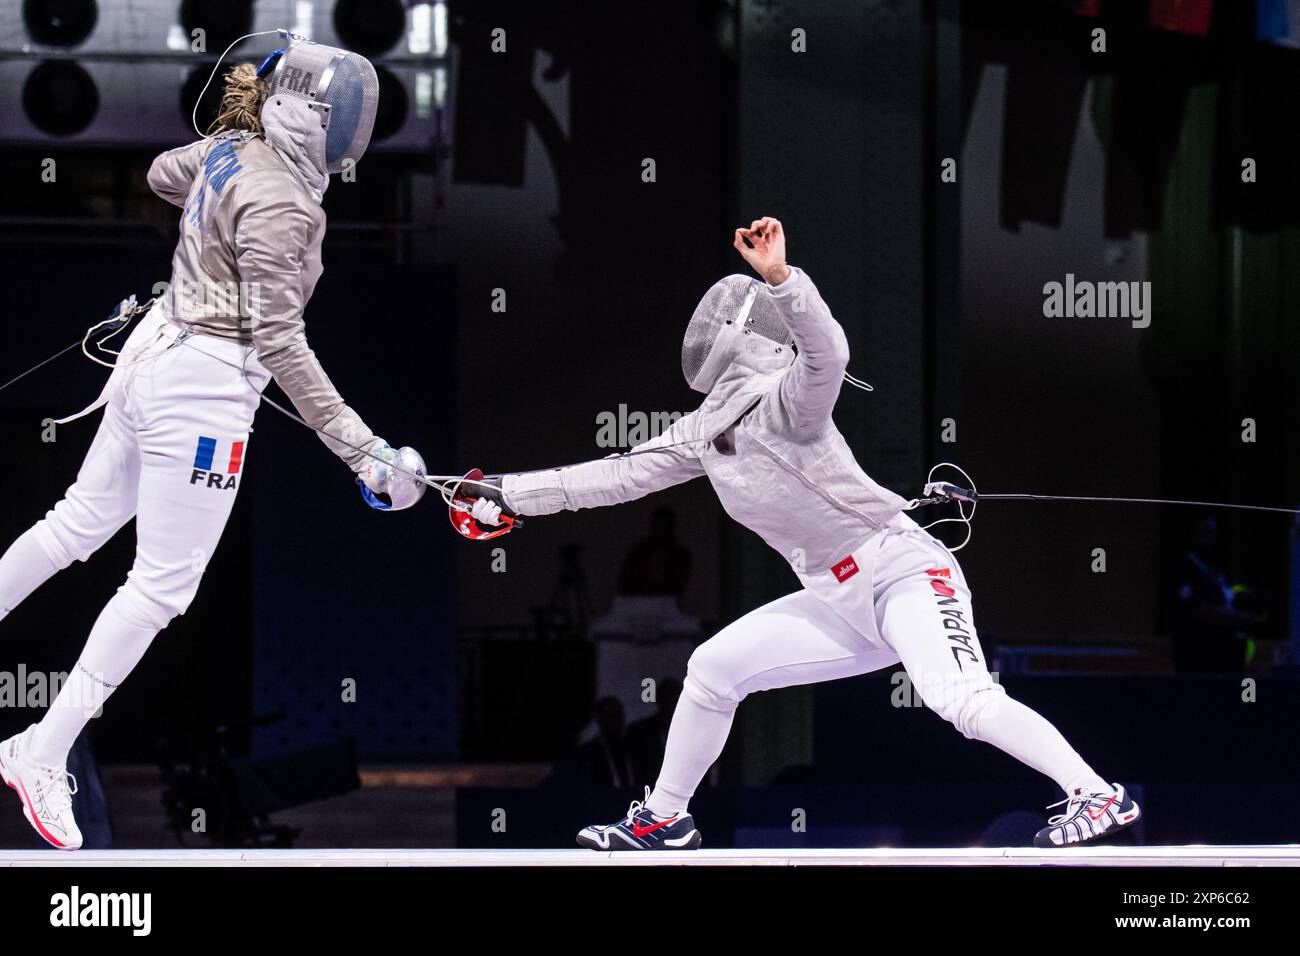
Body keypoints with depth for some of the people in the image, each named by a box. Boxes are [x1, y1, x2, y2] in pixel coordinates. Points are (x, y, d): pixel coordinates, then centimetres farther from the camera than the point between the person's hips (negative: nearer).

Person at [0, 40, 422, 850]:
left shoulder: (229, 150, 3)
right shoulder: (279, 205, -22)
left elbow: (162, 174, 26)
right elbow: (282, 344, -23)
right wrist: (364, 451, -25)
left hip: (155, 354, 9)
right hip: (202, 391, -9)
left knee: (84, 520, 23)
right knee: (163, 585, -1)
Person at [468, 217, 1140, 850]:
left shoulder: (784, 400, -15)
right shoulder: (706, 430, 10)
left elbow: (826, 352, -37)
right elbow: (620, 476, 16)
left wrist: (780, 277, -52)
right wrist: (510, 496, 14)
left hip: (907, 573, -9)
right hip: (842, 604, 9)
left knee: (961, 702, -31)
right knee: (711, 670, 8)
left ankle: (1098, 796, -29)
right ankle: (665, 818, 23)